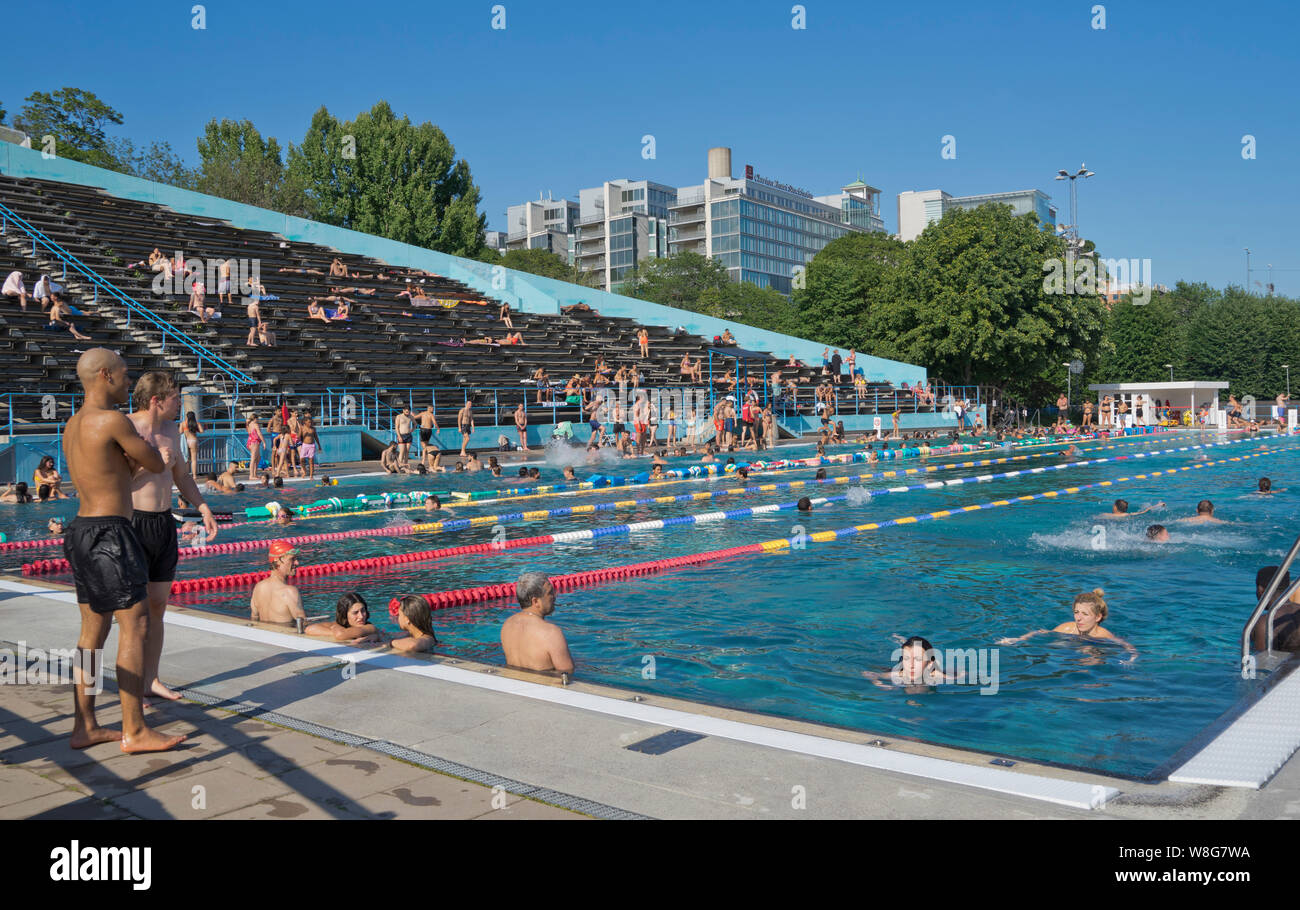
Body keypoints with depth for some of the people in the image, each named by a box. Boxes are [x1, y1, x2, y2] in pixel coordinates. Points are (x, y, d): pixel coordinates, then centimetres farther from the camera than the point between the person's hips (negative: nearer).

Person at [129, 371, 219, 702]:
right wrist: (148, 464, -24)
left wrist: (203, 506, 13)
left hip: (165, 524, 7)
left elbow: (181, 476, 23)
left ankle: (151, 678, 21)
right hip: (134, 523, -7)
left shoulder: (171, 431, 11)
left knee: (157, 606, 11)